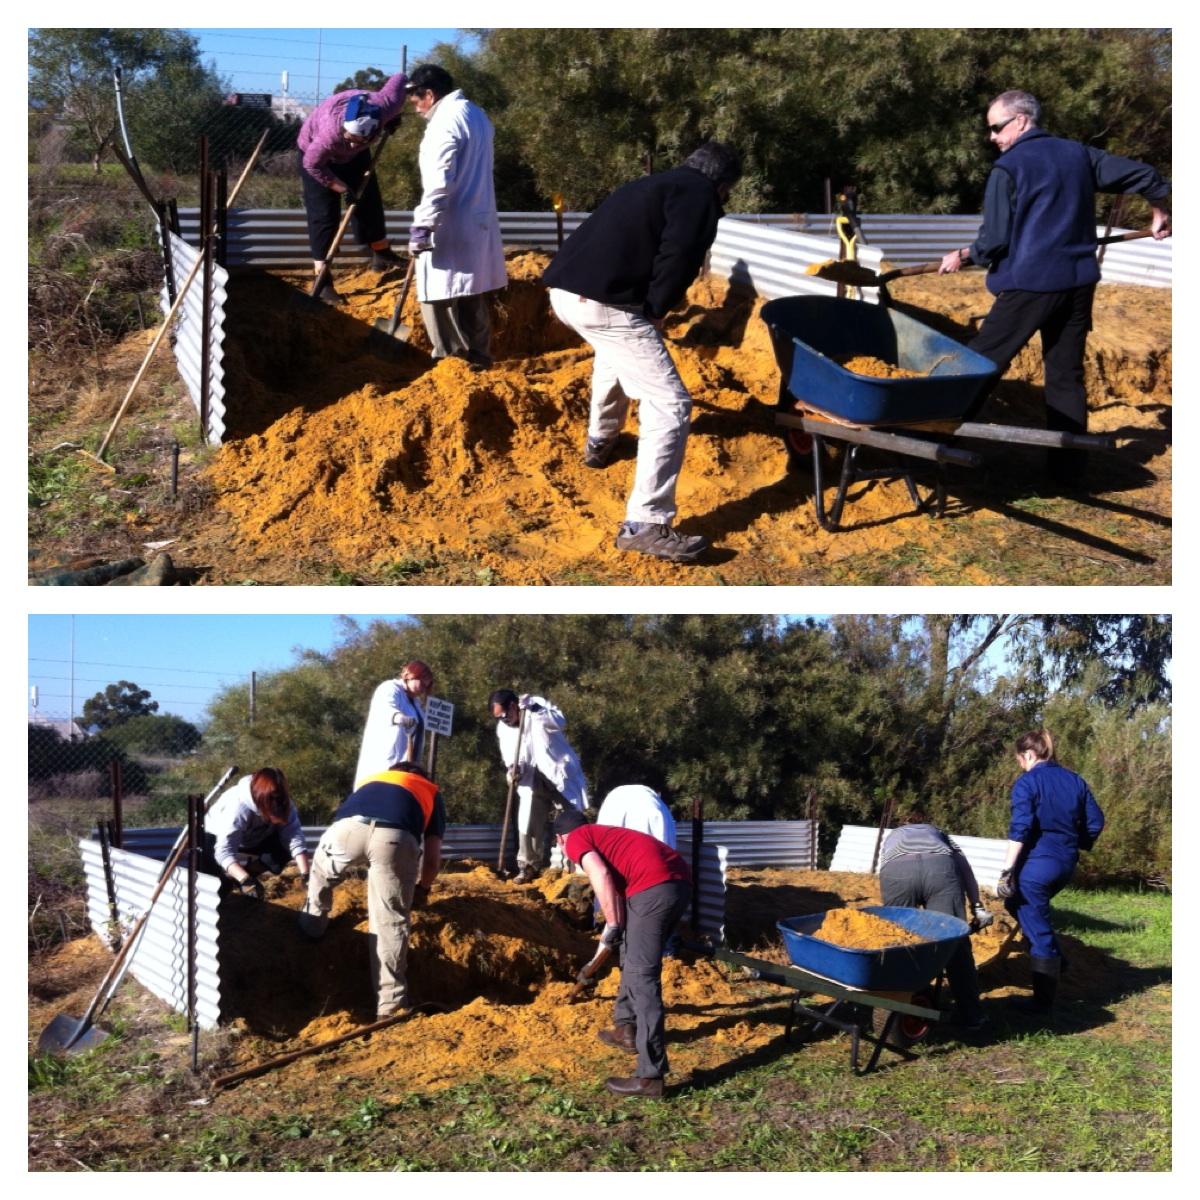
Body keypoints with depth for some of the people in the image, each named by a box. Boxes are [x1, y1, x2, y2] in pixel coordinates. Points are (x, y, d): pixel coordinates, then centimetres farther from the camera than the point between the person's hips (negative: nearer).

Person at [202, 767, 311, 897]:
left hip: (253, 839, 5)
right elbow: (224, 851, -47)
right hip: (219, 837, -5)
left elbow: (294, 836, -31)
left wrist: (305, 874, -45)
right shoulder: (237, 807, -41)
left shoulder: (283, 804, -26)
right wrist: (245, 880, -61)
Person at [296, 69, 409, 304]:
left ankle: (382, 252, 32)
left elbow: (400, 78, -16)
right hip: (315, 151, -5)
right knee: (323, 214, -8)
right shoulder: (330, 133, -47)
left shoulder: (385, 106, -38)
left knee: (369, 200, 11)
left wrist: (395, 116, -6)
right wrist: (343, 188, -22)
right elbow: (312, 165, -28)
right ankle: (322, 280, -5)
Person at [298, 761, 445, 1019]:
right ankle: (390, 1005, 9)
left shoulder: (370, 781, 45)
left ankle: (311, 927, 54)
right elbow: (433, 856, 31)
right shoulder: (431, 791, 38)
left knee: (323, 873, 36)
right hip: (395, 836, -2)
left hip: (348, 826, 2)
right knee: (391, 922, 10)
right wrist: (422, 889, 50)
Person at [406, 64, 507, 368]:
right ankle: (478, 359, 23)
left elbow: (438, 183, -23)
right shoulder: (475, 114, 15)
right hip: (478, 223, 10)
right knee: (471, 299, 16)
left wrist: (422, 225, -24)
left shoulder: (445, 122, -15)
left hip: (451, 229, -10)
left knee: (439, 298, -6)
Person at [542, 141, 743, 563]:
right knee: (670, 404, -7)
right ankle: (644, 524, -13)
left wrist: (648, 308, 32)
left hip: (564, 289, 9)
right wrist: (656, 310, 0)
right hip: (604, 302, -9)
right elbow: (678, 256, -12)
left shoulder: (653, 185, 30)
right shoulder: (699, 194, 3)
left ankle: (599, 441, 54)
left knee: (617, 352, 42)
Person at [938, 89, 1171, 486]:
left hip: (1029, 284, -6)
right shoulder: (1079, 154, 10)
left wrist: (963, 255, 9)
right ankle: (1068, 467, 11)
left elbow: (994, 241, -10)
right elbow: (1142, 175, 16)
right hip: (1078, 282, 6)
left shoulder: (1008, 169, -7)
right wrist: (1159, 213, 34)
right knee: (1067, 374, 10)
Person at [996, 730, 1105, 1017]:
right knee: (1019, 903, 30)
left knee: (1038, 932, 0)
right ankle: (1055, 959, 26)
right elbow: (1095, 822, 9)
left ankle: (1042, 1003, 5)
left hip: (1036, 864, -7)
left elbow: (1020, 829, -18)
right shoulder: (1074, 781, 9)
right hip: (1066, 864, 7)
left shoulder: (1027, 783, -10)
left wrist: (1007, 871, -18)